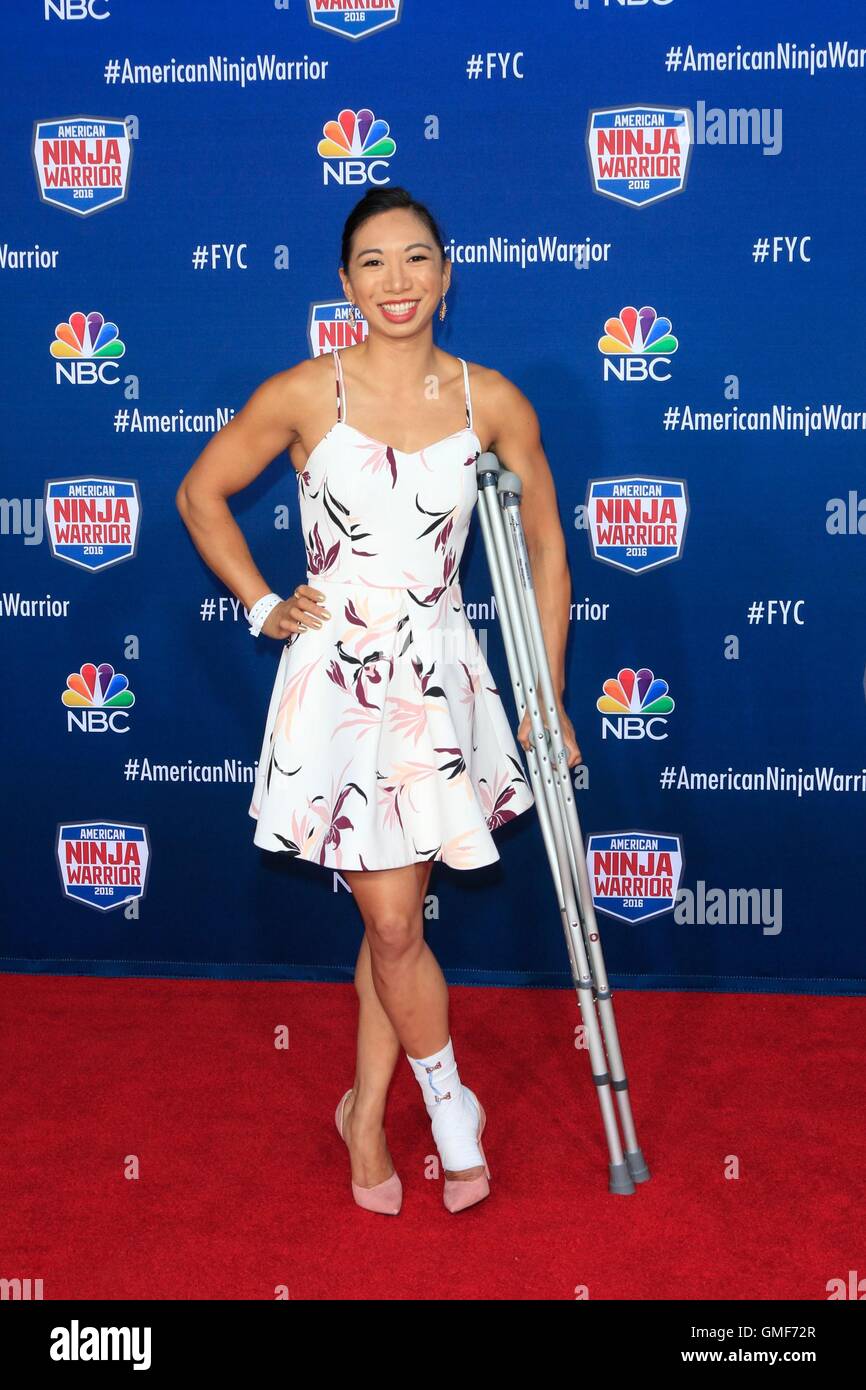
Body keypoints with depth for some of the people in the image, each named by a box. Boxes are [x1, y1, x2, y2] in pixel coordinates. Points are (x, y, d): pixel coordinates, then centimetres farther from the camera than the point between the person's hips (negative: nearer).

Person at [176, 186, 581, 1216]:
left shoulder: (491, 401, -1)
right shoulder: (304, 395, -7)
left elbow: (544, 548, 7)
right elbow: (201, 493, 8)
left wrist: (548, 700, 6)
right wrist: (262, 607, 2)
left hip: (441, 679, 2)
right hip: (338, 680, -2)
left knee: (394, 917, 11)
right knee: (392, 922, -1)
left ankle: (367, 1109, 30)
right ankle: (450, 1102, 23)